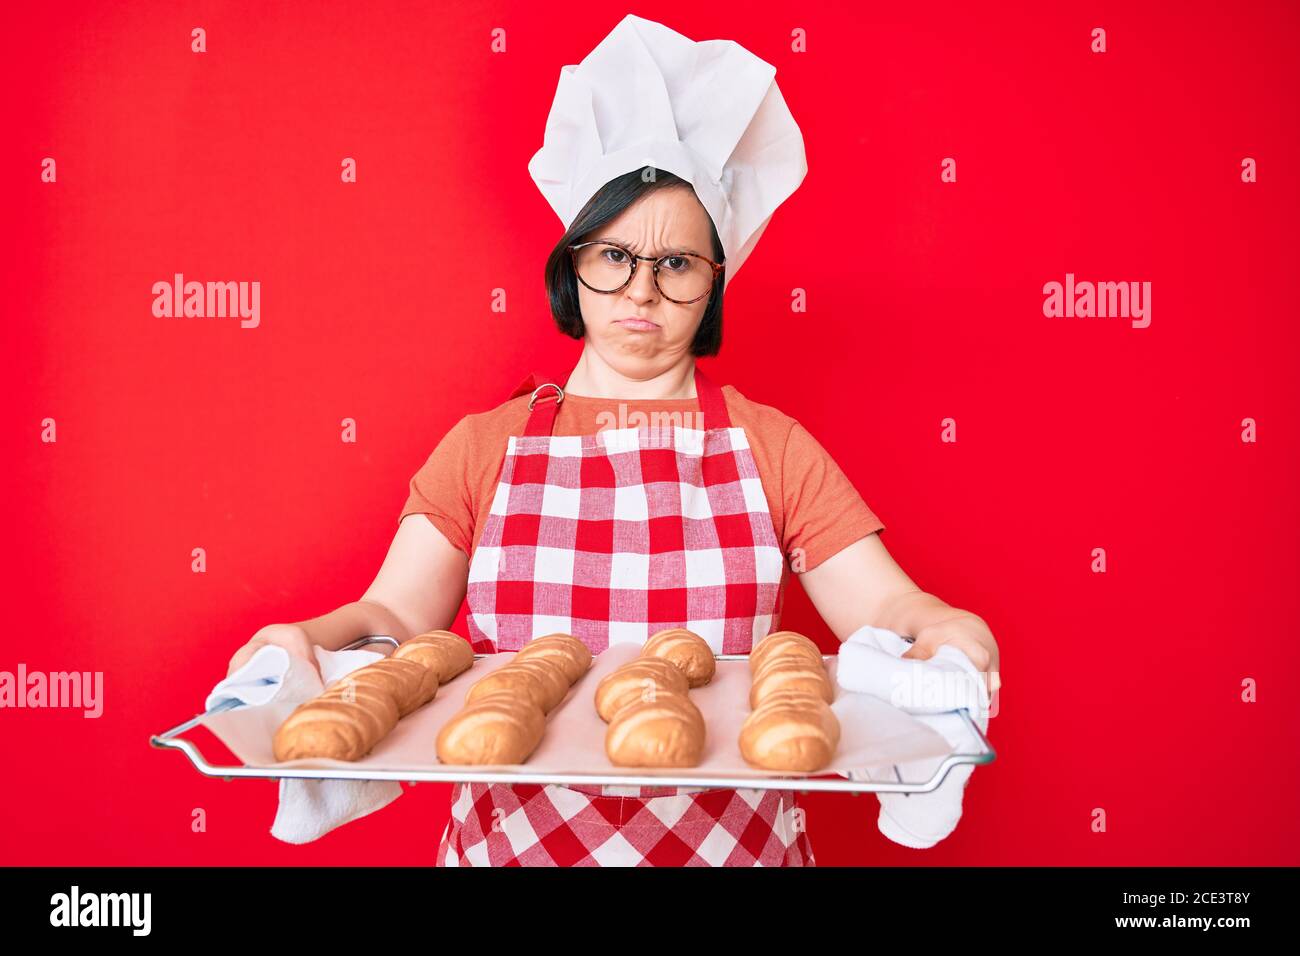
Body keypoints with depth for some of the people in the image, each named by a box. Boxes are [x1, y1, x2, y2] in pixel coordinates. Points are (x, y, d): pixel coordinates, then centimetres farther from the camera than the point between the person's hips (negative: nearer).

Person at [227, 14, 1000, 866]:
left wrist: (941, 629, -28)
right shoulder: (484, 447, 2)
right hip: (515, 835, 1)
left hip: (727, 840, 0)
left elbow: (882, 605, -6)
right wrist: (313, 640, -25)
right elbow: (395, 615, -4)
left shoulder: (772, 448, 1)